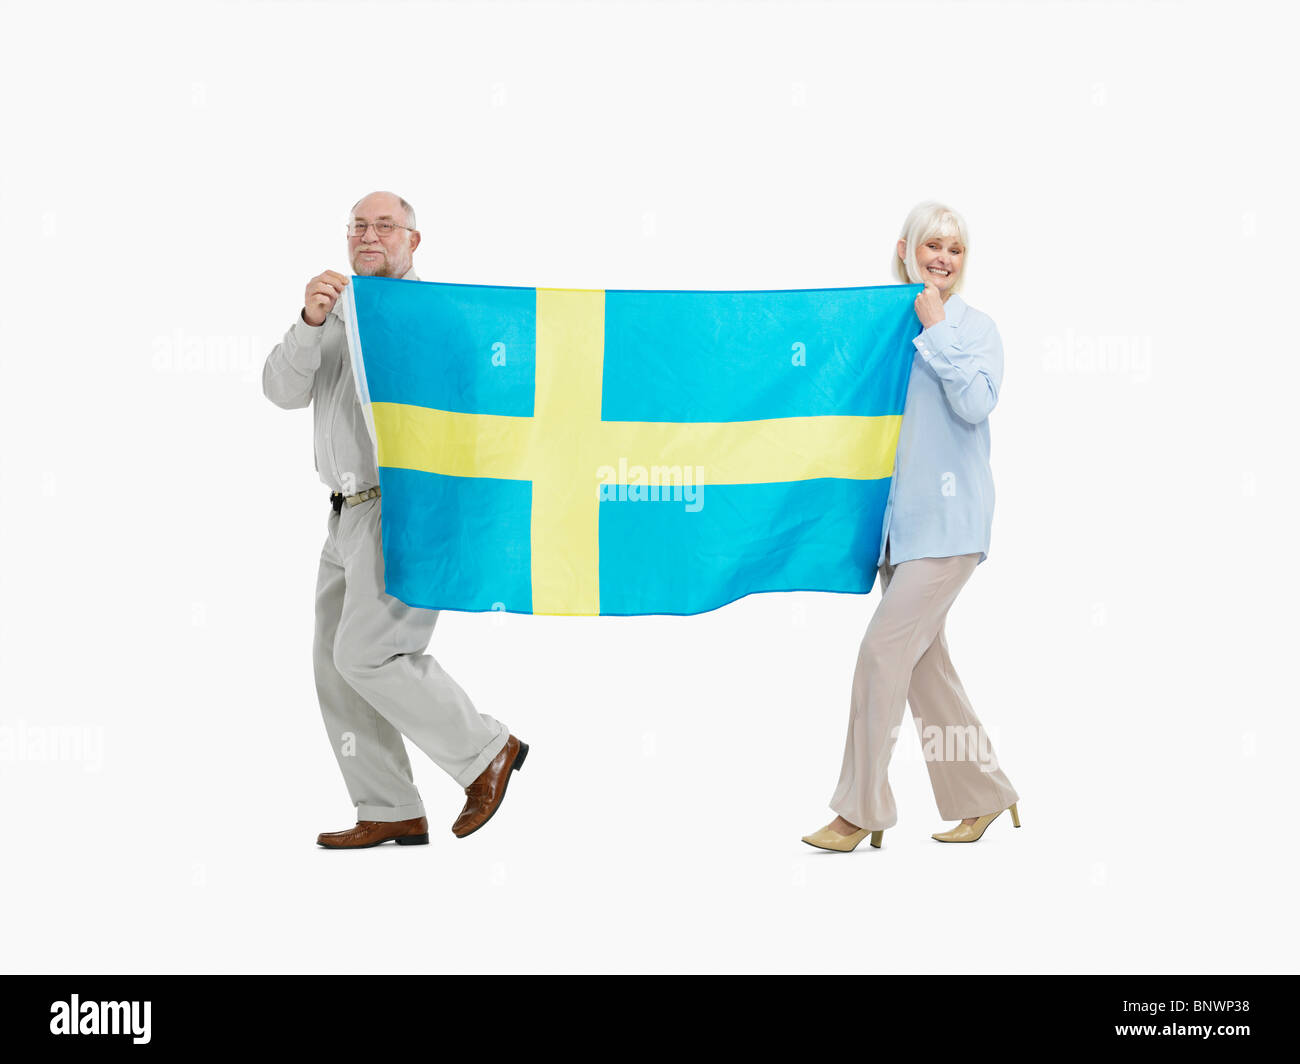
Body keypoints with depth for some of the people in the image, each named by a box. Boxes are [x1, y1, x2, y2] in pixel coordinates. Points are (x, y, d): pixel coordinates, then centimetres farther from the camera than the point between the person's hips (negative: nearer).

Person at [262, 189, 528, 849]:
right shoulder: (336, 315, 15)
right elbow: (283, 390, 0)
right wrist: (311, 320, -15)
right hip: (348, 517, 8)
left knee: (367, 653, -15)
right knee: (337, 663, 7)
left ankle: (483, 750, 1)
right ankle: (391, 813, 13)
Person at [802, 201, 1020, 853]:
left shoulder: (976, 326, -1)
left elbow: (976, 403, -16)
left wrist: (936, 330, -12)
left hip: (947, 517, -6)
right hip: (899, 516, 6)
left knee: (883, 650, -11)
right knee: (923, 660, 10)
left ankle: (860, 811, -4)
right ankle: (984, 795, 24)